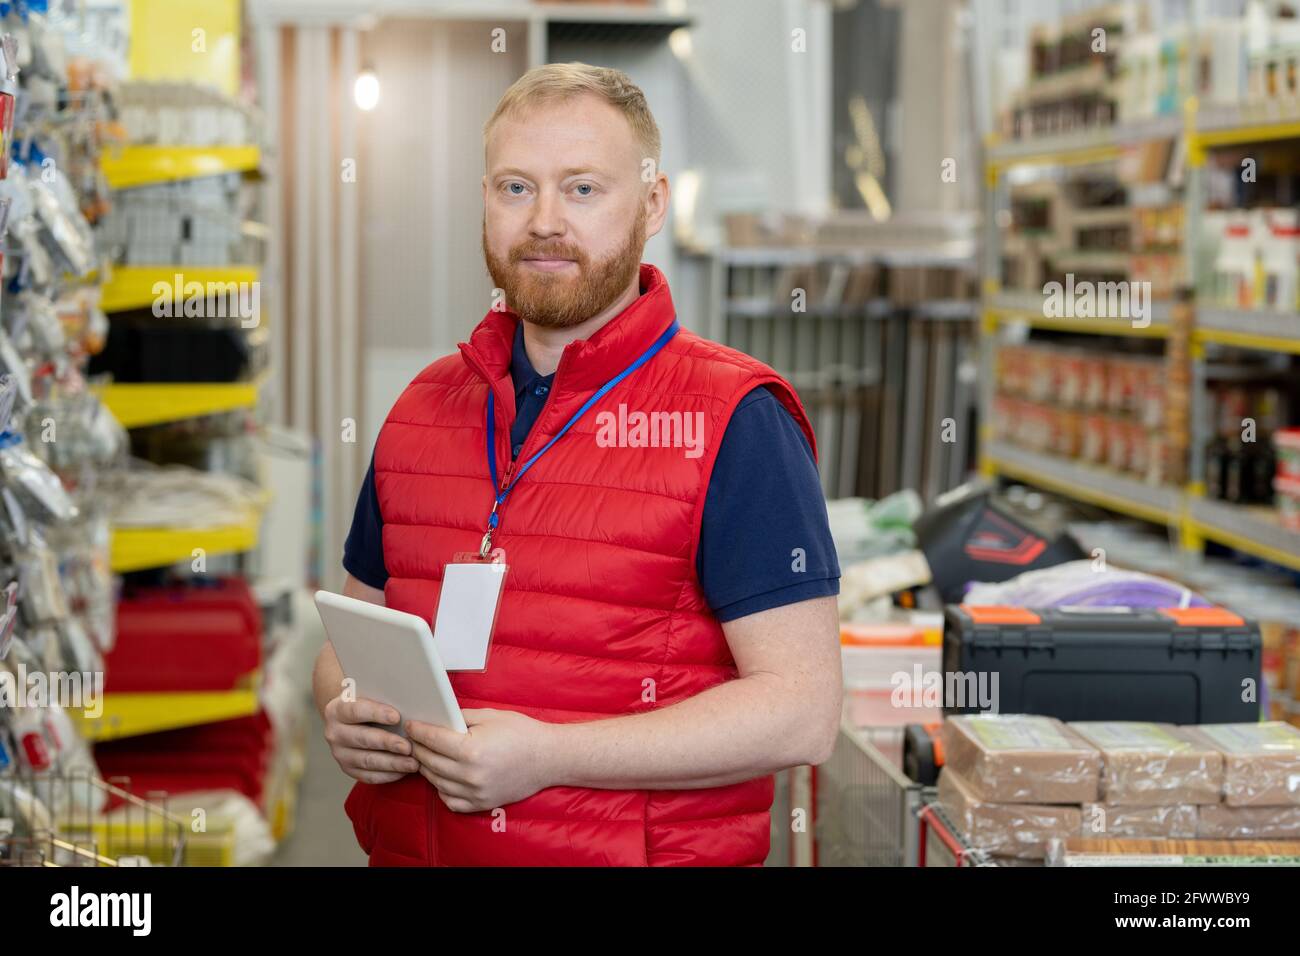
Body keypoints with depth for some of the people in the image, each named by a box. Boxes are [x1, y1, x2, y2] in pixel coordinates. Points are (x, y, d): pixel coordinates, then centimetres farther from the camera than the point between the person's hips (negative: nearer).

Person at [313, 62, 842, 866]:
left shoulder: (734, 419, -13)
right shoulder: (424, 408, 5)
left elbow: (801, 711, -18)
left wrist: (547, 755, -24)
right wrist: (345, 710, -7)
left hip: (637, 846, -5)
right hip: (408, 845, 5)